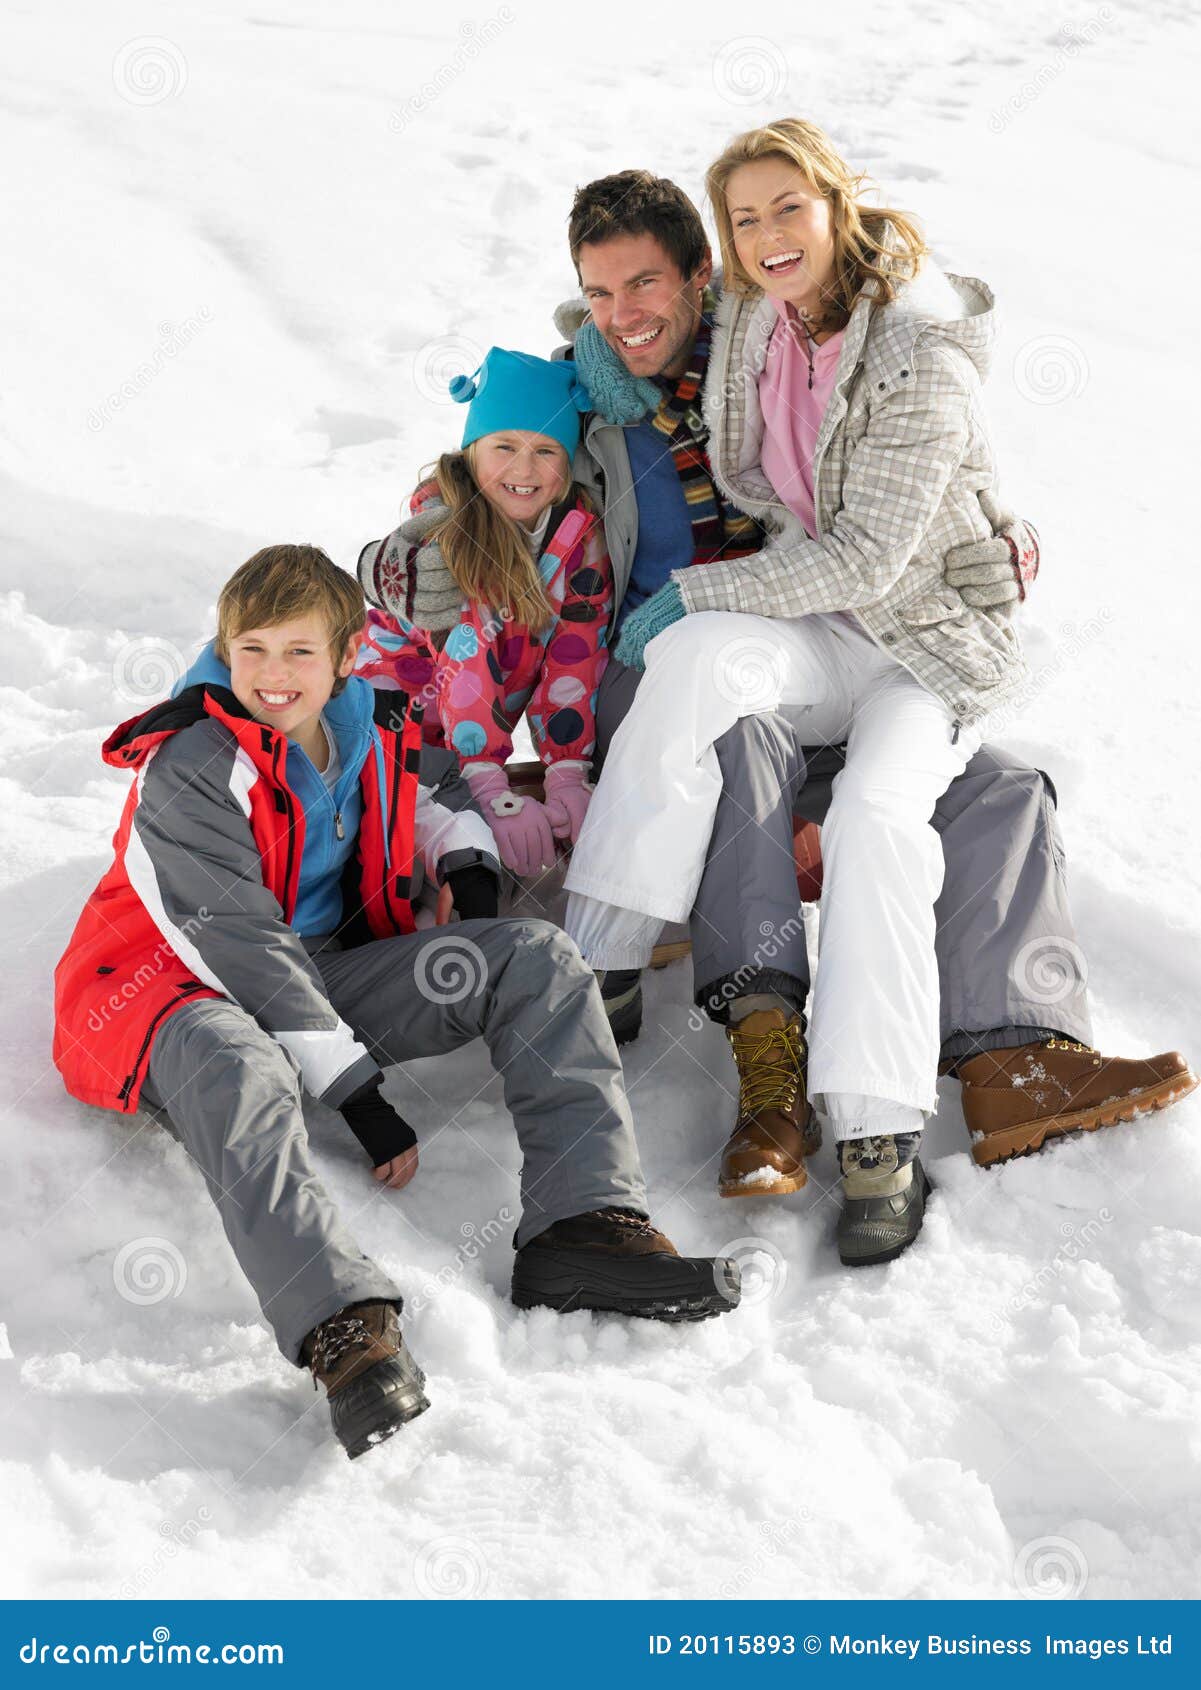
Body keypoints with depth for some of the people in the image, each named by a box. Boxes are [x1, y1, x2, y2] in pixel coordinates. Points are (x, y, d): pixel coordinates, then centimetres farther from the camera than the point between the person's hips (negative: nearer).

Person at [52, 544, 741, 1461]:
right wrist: (360, 1095, -27)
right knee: (231, 1066, -44)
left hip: (324, 973, 7)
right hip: (178, 991, -6)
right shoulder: (192, 766, -17)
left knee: (535, 957, -11)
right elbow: (237, 945, -24)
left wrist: (469, 866, 2)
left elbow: (437, 801, 28)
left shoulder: (371, 733, 4)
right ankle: (346, 1326, -59)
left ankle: (587, 1222, -27)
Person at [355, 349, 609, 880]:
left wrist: (568, 780, -25)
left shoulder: (581, 534, -10)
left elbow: (575, 661, -12)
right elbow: (465, 654, -31)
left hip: (493, 707, 6)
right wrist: (494, 797, -39)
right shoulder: (444, 522, -22)